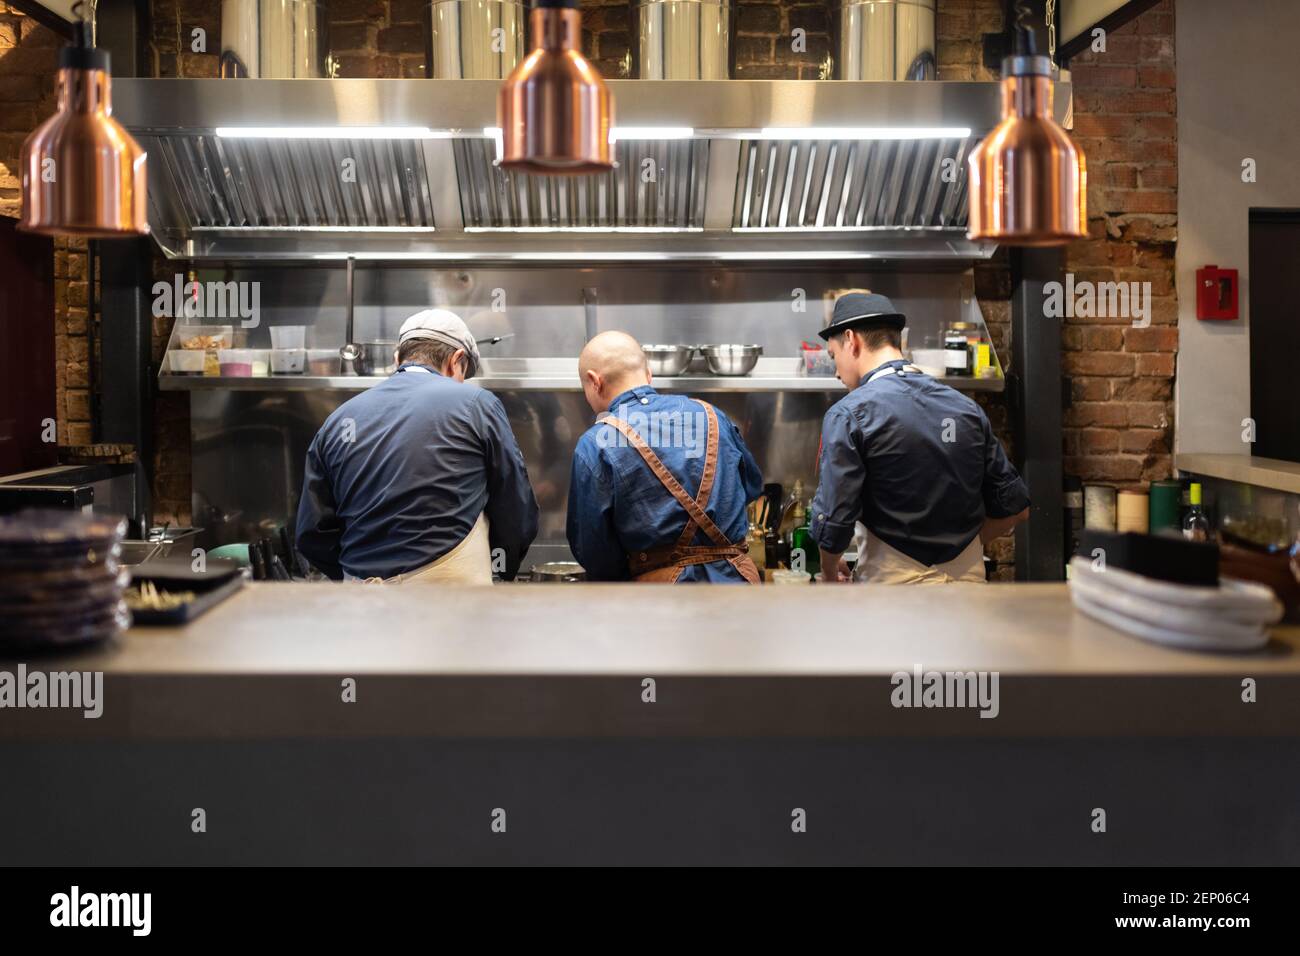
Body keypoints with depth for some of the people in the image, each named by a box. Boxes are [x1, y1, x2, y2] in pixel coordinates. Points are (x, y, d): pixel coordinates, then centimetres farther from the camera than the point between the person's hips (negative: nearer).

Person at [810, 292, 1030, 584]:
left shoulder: (849, 415, -10)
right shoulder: (966, 407, 5)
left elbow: (833, 521, -14)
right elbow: (1015, 508, 8)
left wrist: (829, 571, 6)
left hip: (894, 581, -5)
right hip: (968, 576, 5)